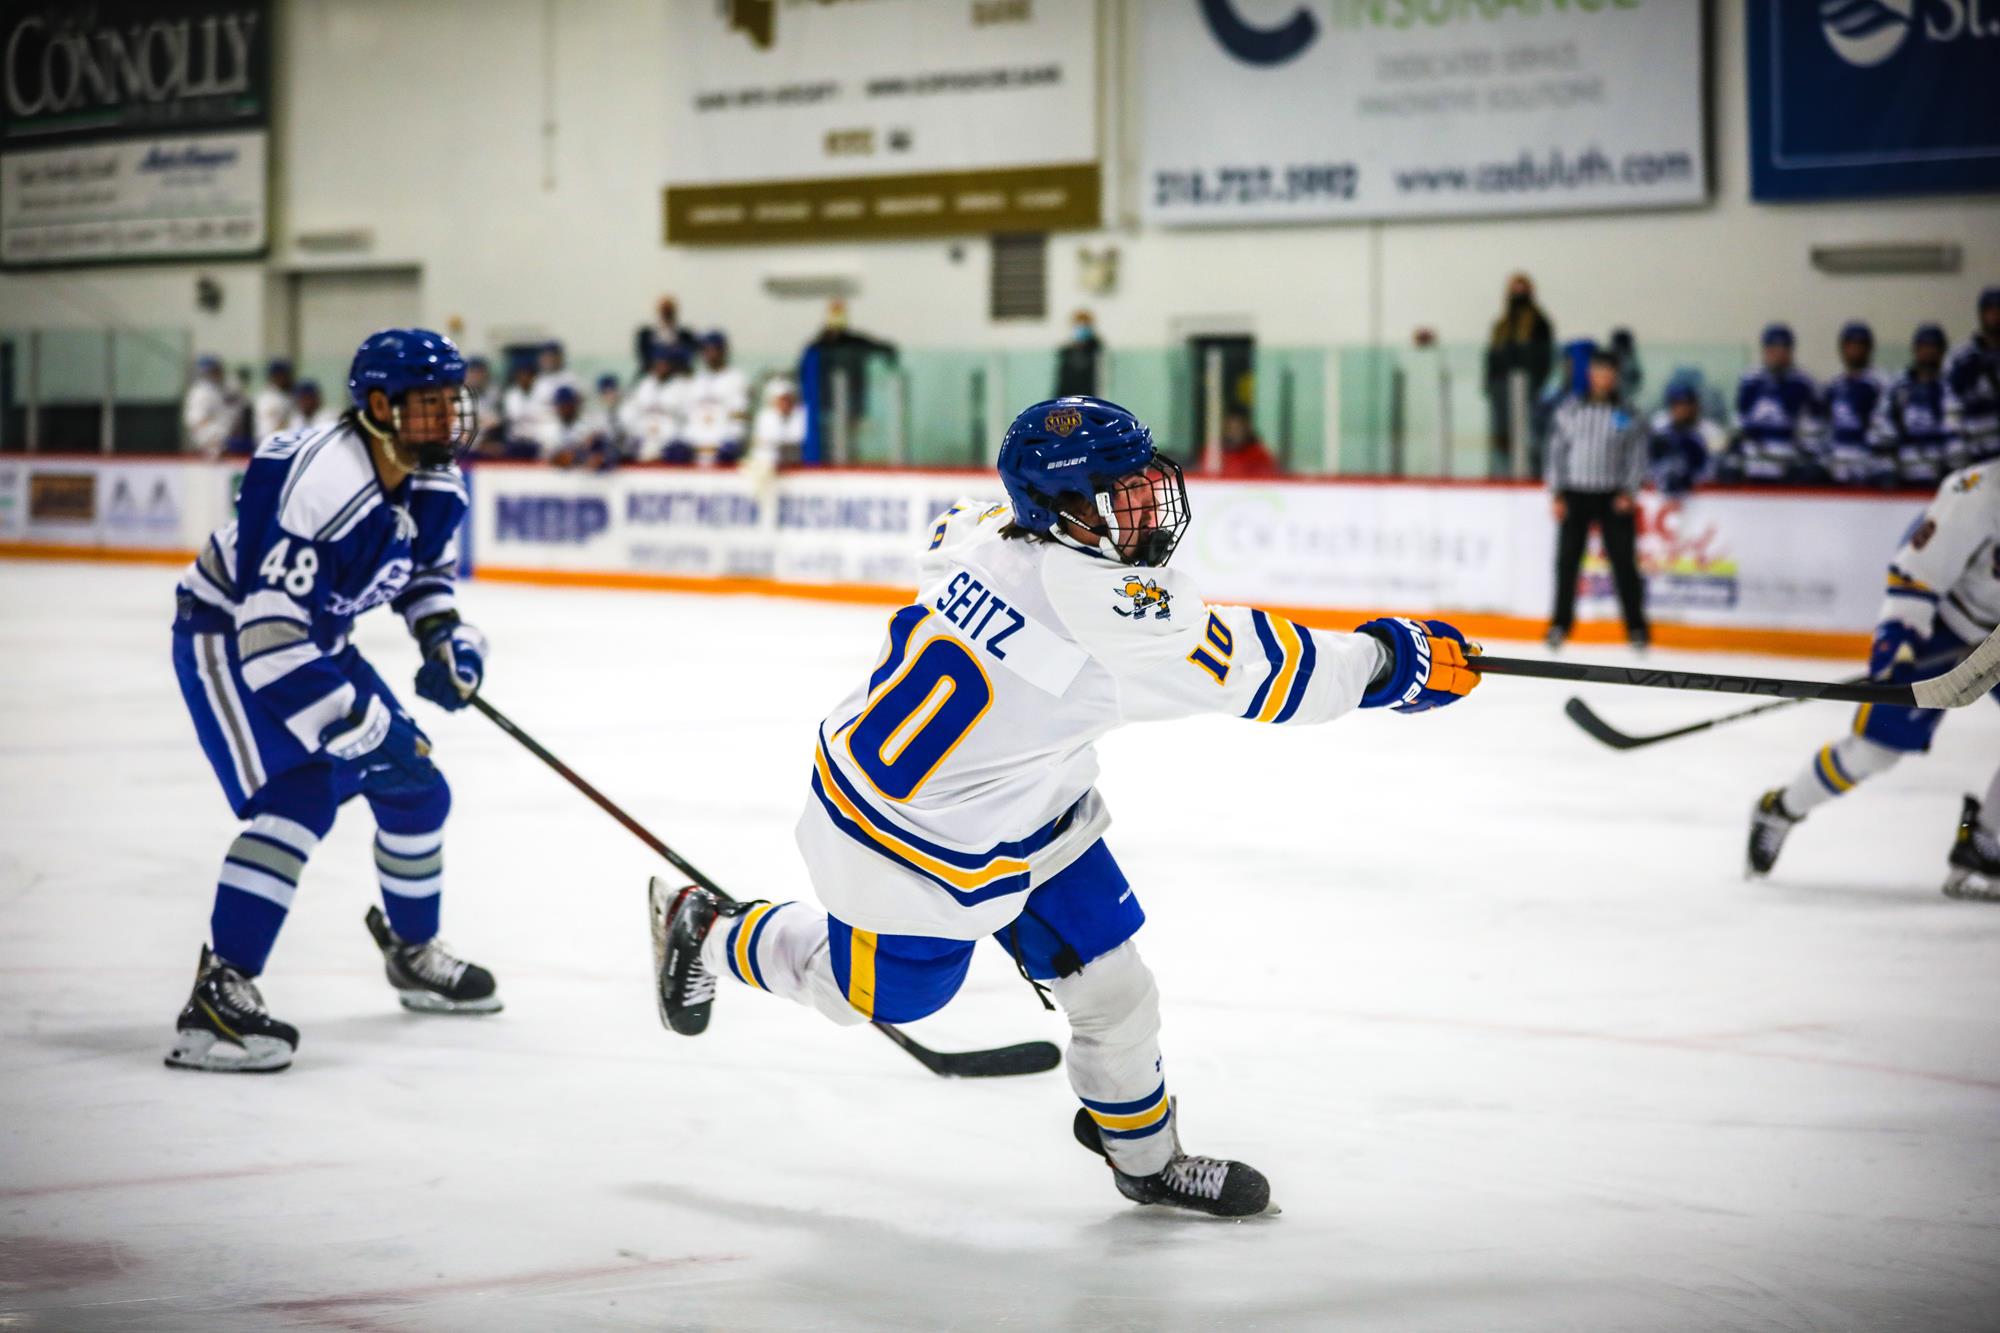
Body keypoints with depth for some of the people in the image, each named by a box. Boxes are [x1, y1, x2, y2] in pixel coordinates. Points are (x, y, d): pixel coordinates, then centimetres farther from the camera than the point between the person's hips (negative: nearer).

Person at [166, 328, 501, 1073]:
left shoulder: (437, 484, -6)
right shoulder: (318, 483, -34)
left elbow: (423, 572, 16)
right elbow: (270, 637, -36)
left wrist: (444, 637, -5)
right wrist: (361, 727, -34)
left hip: (316, 637, 9)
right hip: (225, 634, -9)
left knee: (416, 786, 12)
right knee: (300, 795, -26)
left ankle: (413, 954, 37)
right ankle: (217, 997, -28)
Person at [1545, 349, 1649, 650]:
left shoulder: (1626, 415, 2)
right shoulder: (1568, 410, 3)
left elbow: (1637, 455, 5)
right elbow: (1557, 451, 5)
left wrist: (1628, 491, -7)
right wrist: (1556, 495, 0)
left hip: (1613, 497, -1)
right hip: (1575, 494, 1)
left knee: (1624, 562, -3)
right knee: (1567, 560, 1)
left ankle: (1636, 626, 5)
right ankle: (1561, 623, 12)